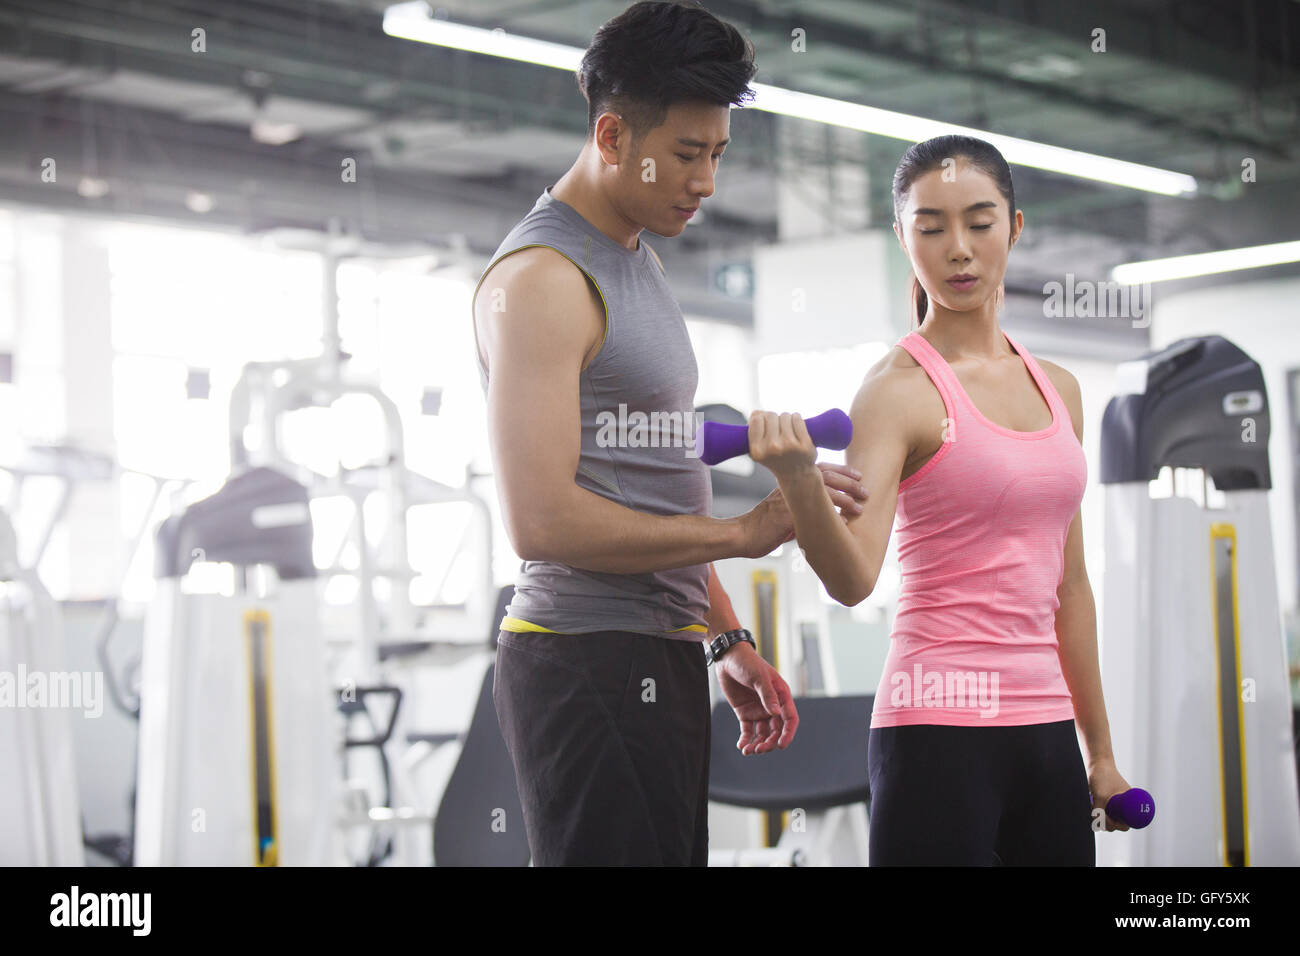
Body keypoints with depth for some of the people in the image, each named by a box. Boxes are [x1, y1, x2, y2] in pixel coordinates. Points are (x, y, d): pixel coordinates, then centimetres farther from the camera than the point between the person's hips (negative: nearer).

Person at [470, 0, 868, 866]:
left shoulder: (637, 263, 19)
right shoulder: (542, 278, -12)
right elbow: (543, 520, -21)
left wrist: (727, 640, 22)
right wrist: (747, 530, -15)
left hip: (659, 661, 9)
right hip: (589, 664, -9)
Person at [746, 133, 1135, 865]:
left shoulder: (1057, 390, 13)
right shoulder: (900, 391, -6)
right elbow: (853, 578, -19)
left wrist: (1101, 748, 18)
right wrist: (798, 479, -38)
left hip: (1045, 726, 6)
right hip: (940, 724, -6)